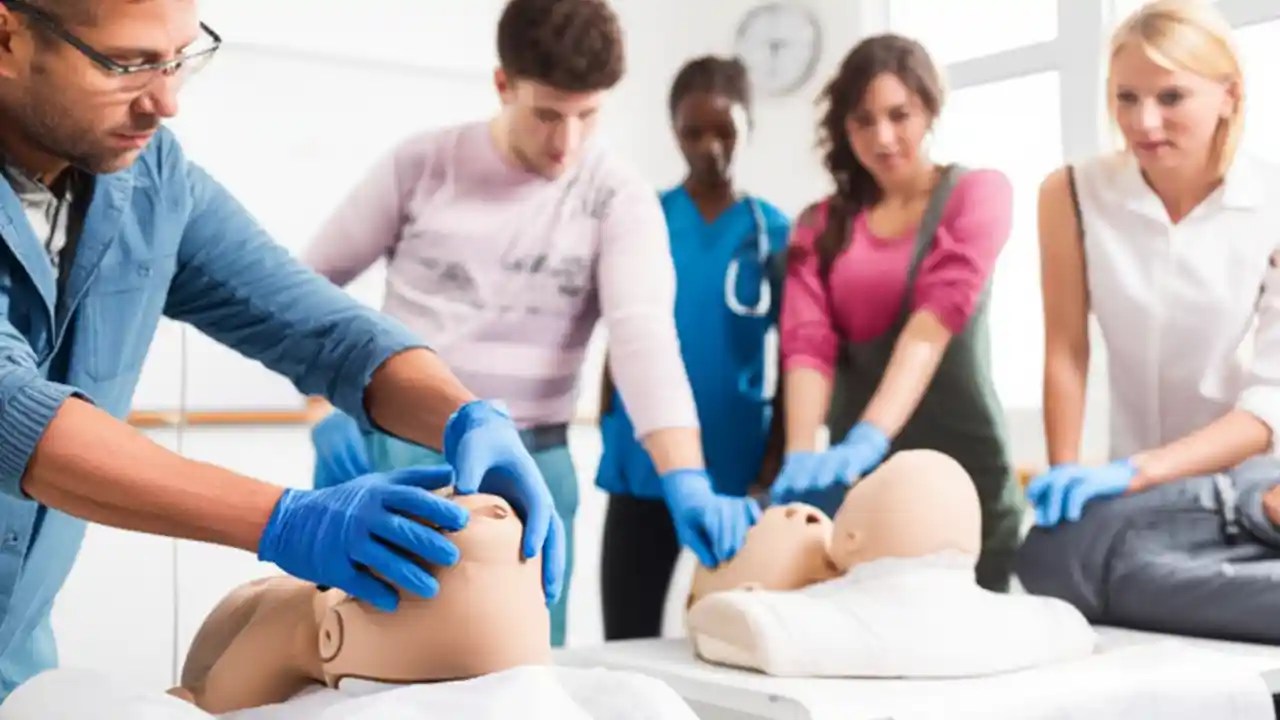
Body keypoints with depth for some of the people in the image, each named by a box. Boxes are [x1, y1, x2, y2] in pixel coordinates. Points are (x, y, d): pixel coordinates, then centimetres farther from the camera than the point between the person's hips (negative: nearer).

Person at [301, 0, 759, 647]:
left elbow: (645, 331, -19)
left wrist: (685, 477, -33)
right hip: (390, 451, 1)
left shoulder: (620, 198, -4)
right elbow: (313, 282, 8)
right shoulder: (422, 164, -1)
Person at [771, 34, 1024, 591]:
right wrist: (802, 458, -24)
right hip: (859, 480, 3)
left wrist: (868, 437, -30)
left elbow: (937, 318, -17)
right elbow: (807, 343, -7)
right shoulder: (820, 225, 9)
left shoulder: (977, 192, 0)